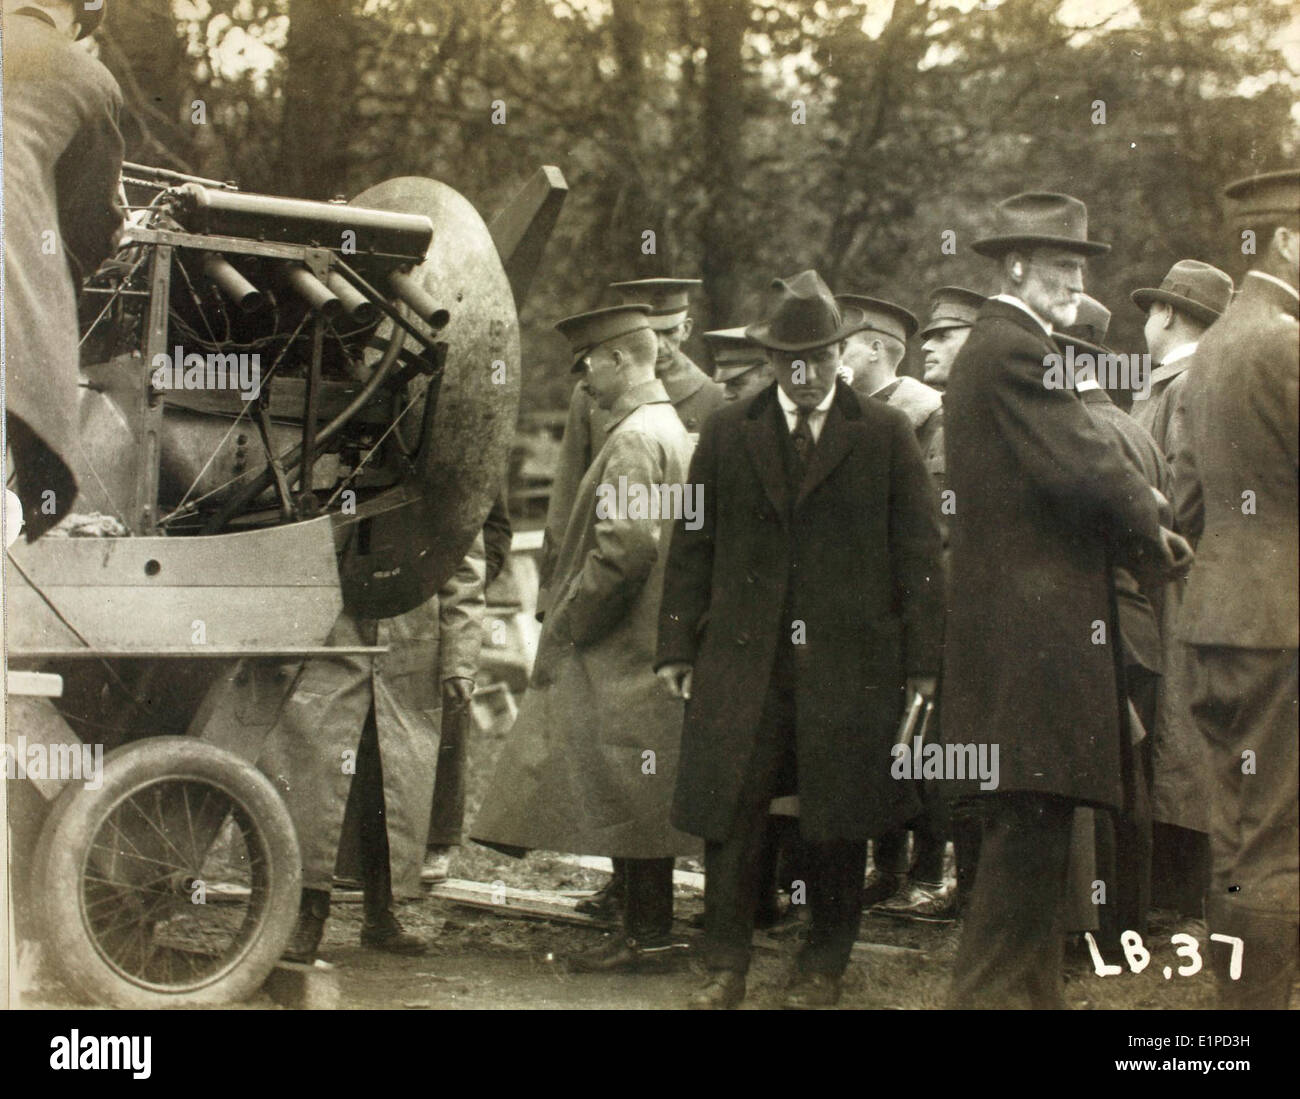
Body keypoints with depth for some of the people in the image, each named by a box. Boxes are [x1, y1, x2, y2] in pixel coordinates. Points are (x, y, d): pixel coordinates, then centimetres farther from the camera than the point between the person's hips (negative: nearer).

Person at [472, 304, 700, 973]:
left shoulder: (635, 440, -16)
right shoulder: (669, 430, 16)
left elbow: (625, 550, -25)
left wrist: (563, 629, -15)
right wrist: (569, 624, 19)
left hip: (623, 656, -10)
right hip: (643, 650, 10)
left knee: (632, 797, -4)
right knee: (637, 803, 12)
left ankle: (650, 937, 0)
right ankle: (647, 933, 16)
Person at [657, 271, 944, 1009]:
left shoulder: (886, 435, 5)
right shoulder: (728, 434, 11)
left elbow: (920, 551, 3)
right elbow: (692, 545, 11)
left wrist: (922, 659, -2)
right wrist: (679, 646, 6)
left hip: (848, 663, -1)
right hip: (743, 658, 1)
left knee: (838, 822, 5)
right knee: (729, 813, -3)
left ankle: (825, 968, 19)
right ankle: (727, 966, 7)